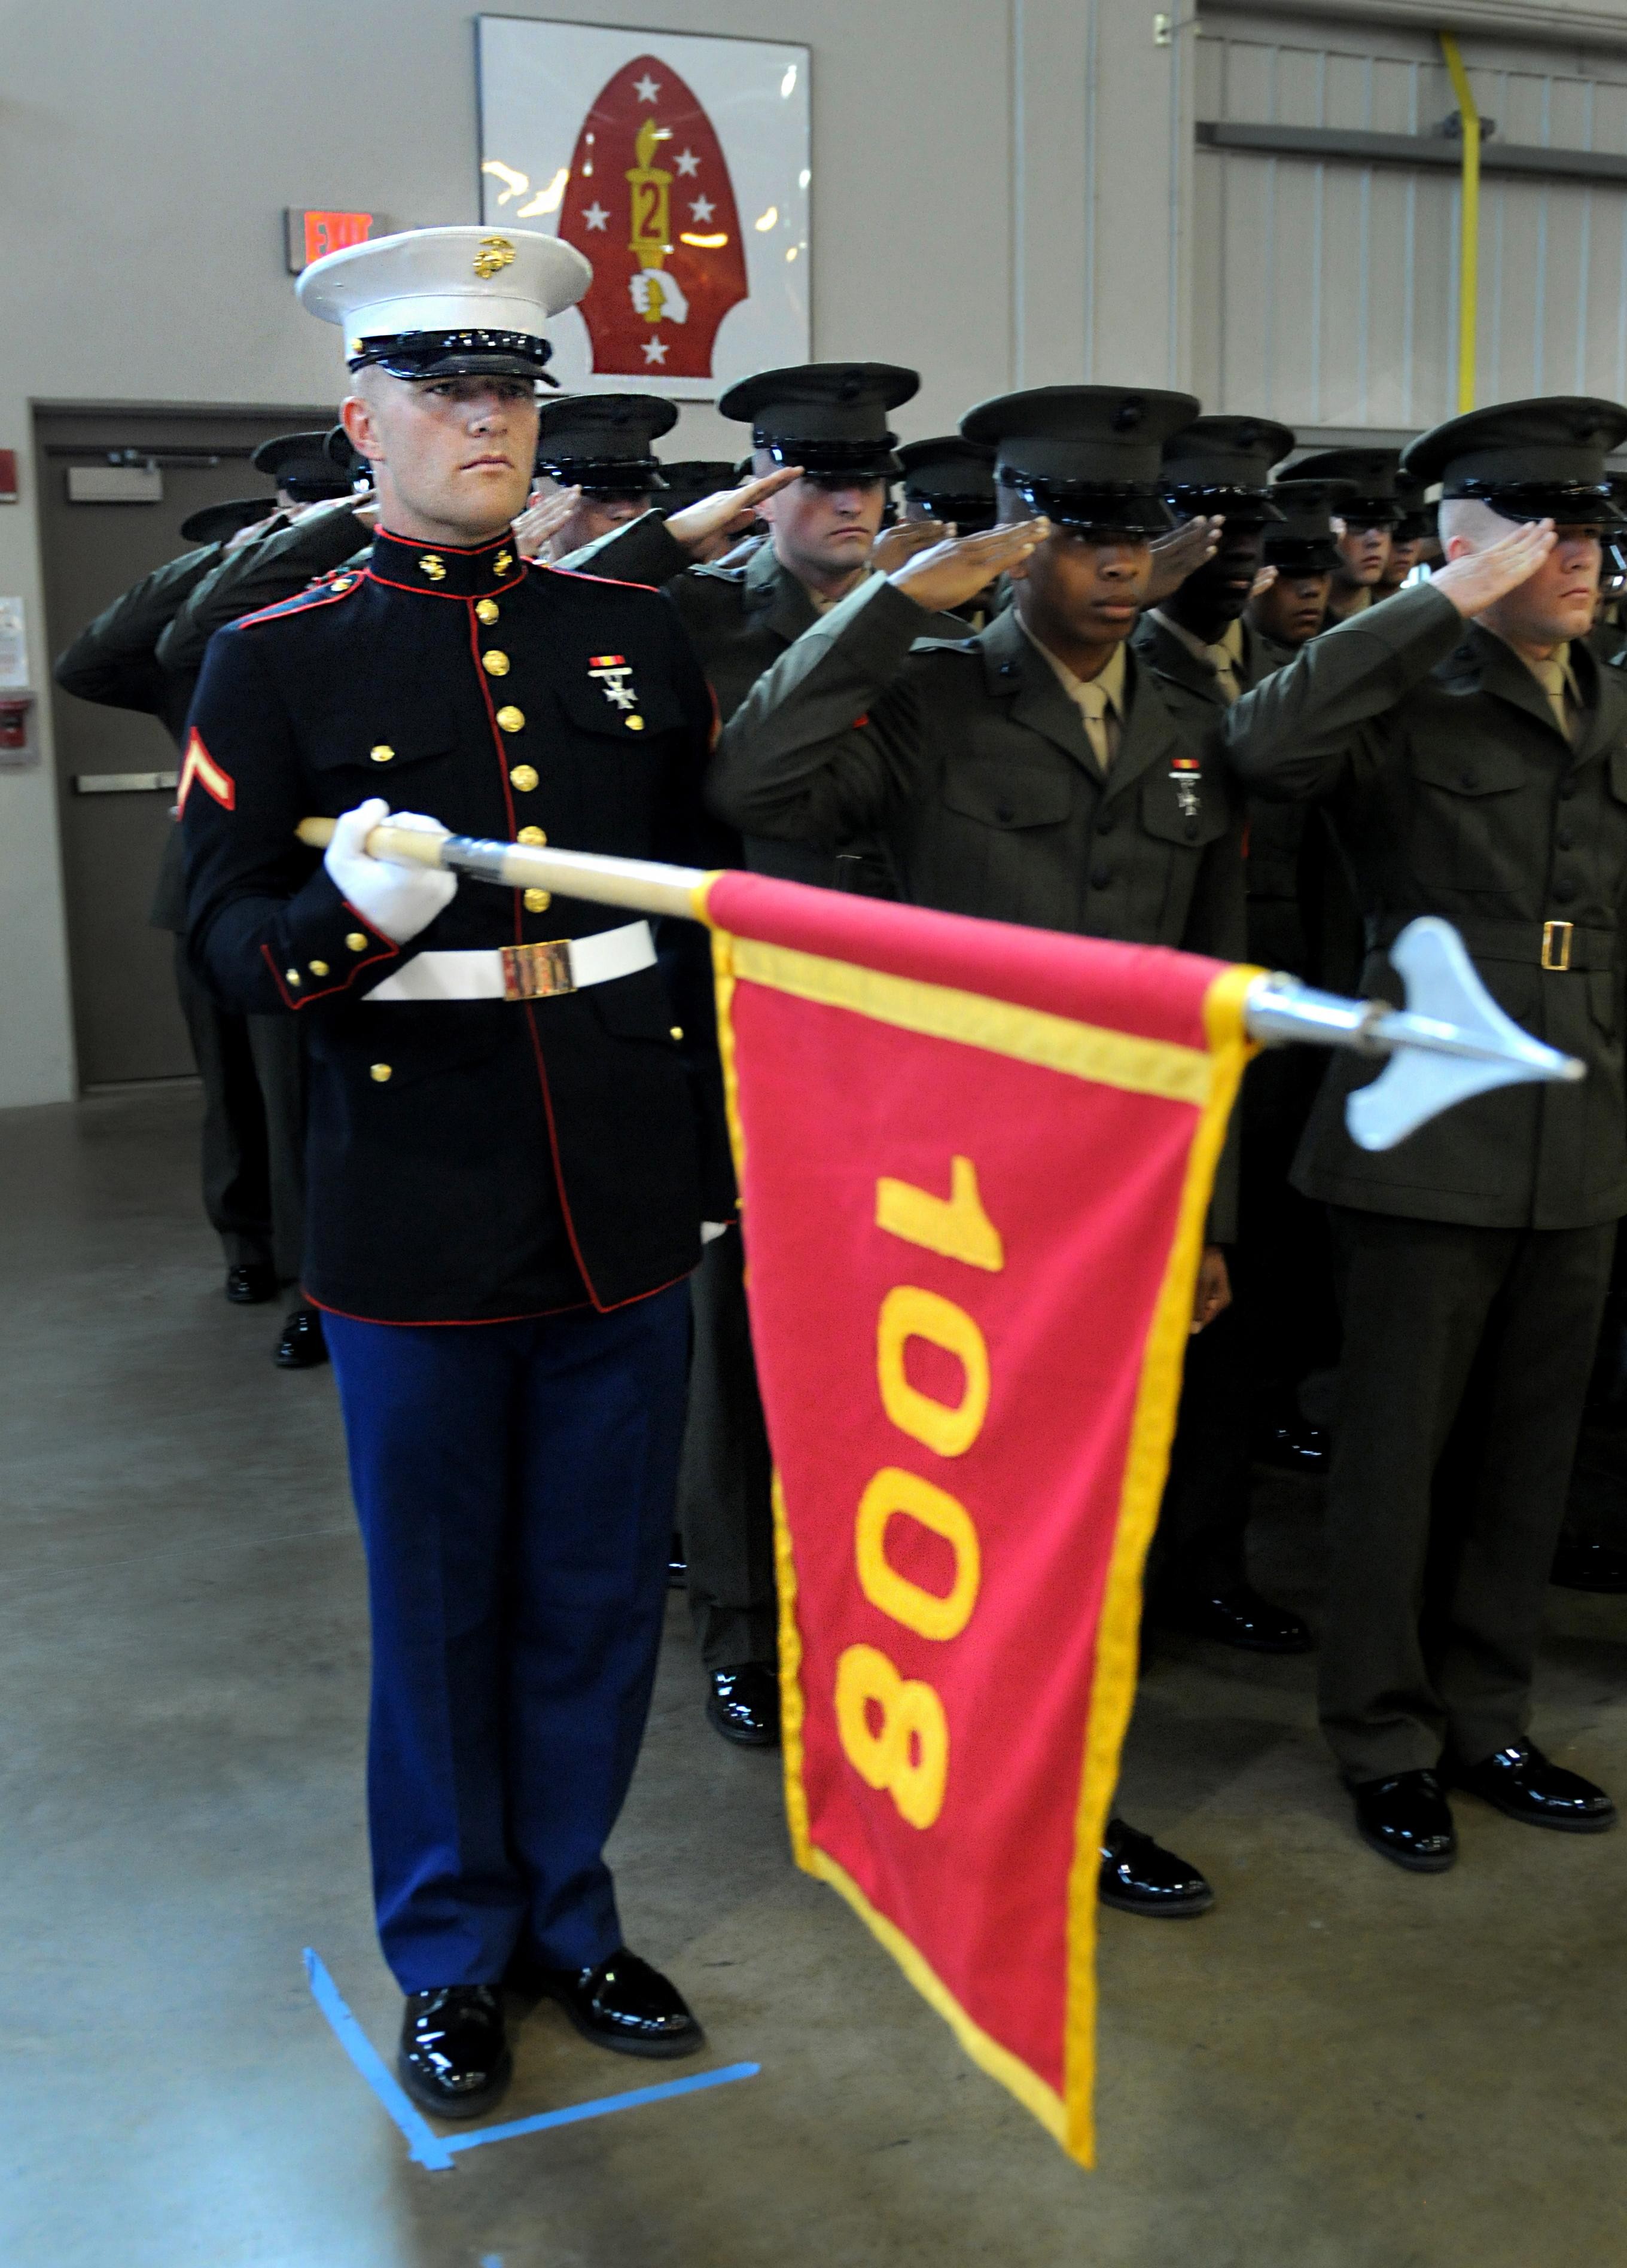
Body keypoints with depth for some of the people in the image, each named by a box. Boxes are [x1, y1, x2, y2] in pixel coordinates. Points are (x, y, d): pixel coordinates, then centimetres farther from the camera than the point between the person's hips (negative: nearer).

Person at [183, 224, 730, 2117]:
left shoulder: (637, 639, 8)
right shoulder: (277, 661, -1)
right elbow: (222, 934, -6)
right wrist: (347, 918, -27)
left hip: (626, 1213, 3)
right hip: (414, 1228, -3)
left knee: (598, 1598, 14)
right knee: (440, 1607, 11)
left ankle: (568, 1910, 35)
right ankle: (450, 1950, 32)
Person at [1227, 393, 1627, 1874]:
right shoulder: (1410, 706, -8)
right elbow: (1263, 745, -30)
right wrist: (1449, 602, -26)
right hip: (1431, 1136, -6)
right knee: (1402, 1448, 5)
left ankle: (1486, 1720, 30)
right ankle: (1388, 1741, 21)